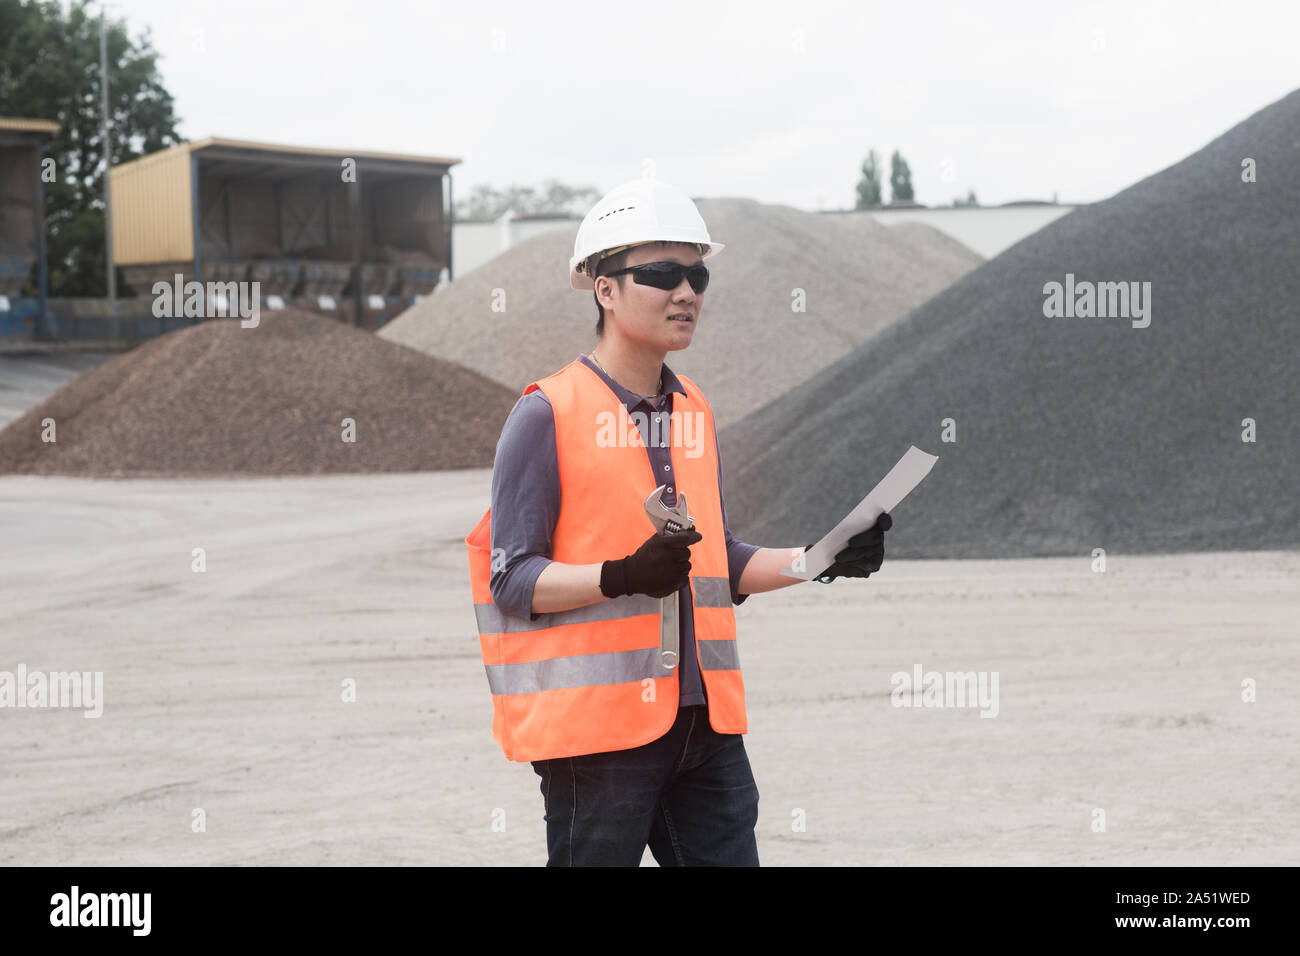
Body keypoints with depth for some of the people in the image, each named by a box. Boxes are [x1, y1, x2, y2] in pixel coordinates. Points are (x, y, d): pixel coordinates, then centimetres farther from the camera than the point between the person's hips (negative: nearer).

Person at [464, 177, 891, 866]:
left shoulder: (695, 413, 16)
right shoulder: (547, 415, -6)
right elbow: (511, 579, -9)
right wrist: (623, 577, -23)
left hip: (702, 720, 6)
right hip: (596, 724, -6)